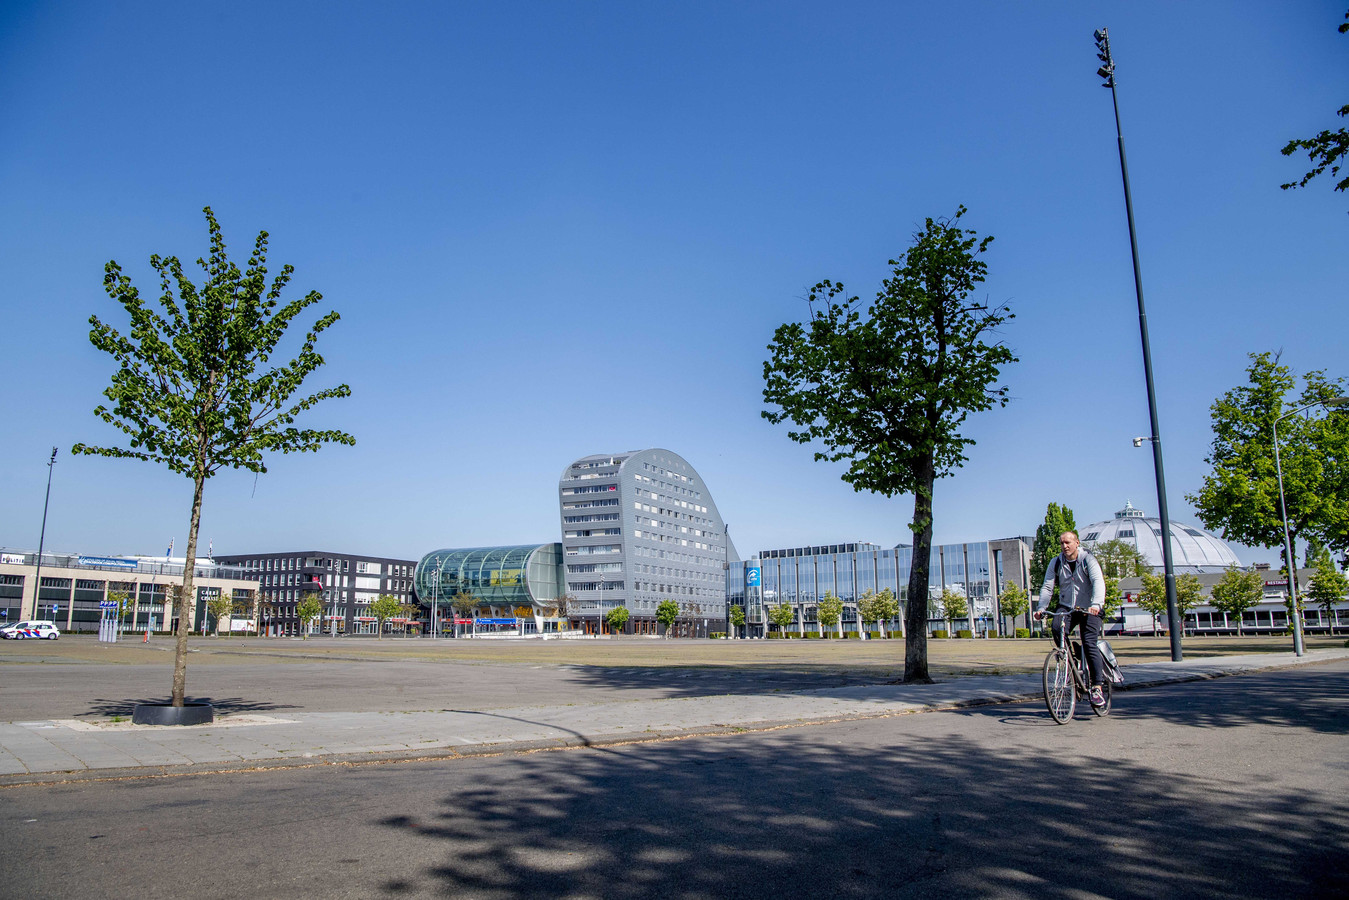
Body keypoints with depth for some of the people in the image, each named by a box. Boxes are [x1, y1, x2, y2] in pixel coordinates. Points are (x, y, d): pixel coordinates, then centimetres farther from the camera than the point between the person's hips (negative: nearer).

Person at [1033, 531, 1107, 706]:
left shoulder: (1088, 560, -6)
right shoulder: (1056, 563, 4)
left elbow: (1098, 582, -21)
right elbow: (1047, 587, -2)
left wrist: (1096, 604, -38)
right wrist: (1041, 608, -18)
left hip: (1089, 609, -3)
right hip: (1066, 607, 3)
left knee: (1089, 644, -16)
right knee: (1057, 628, -27)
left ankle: (1097, 687, -9)